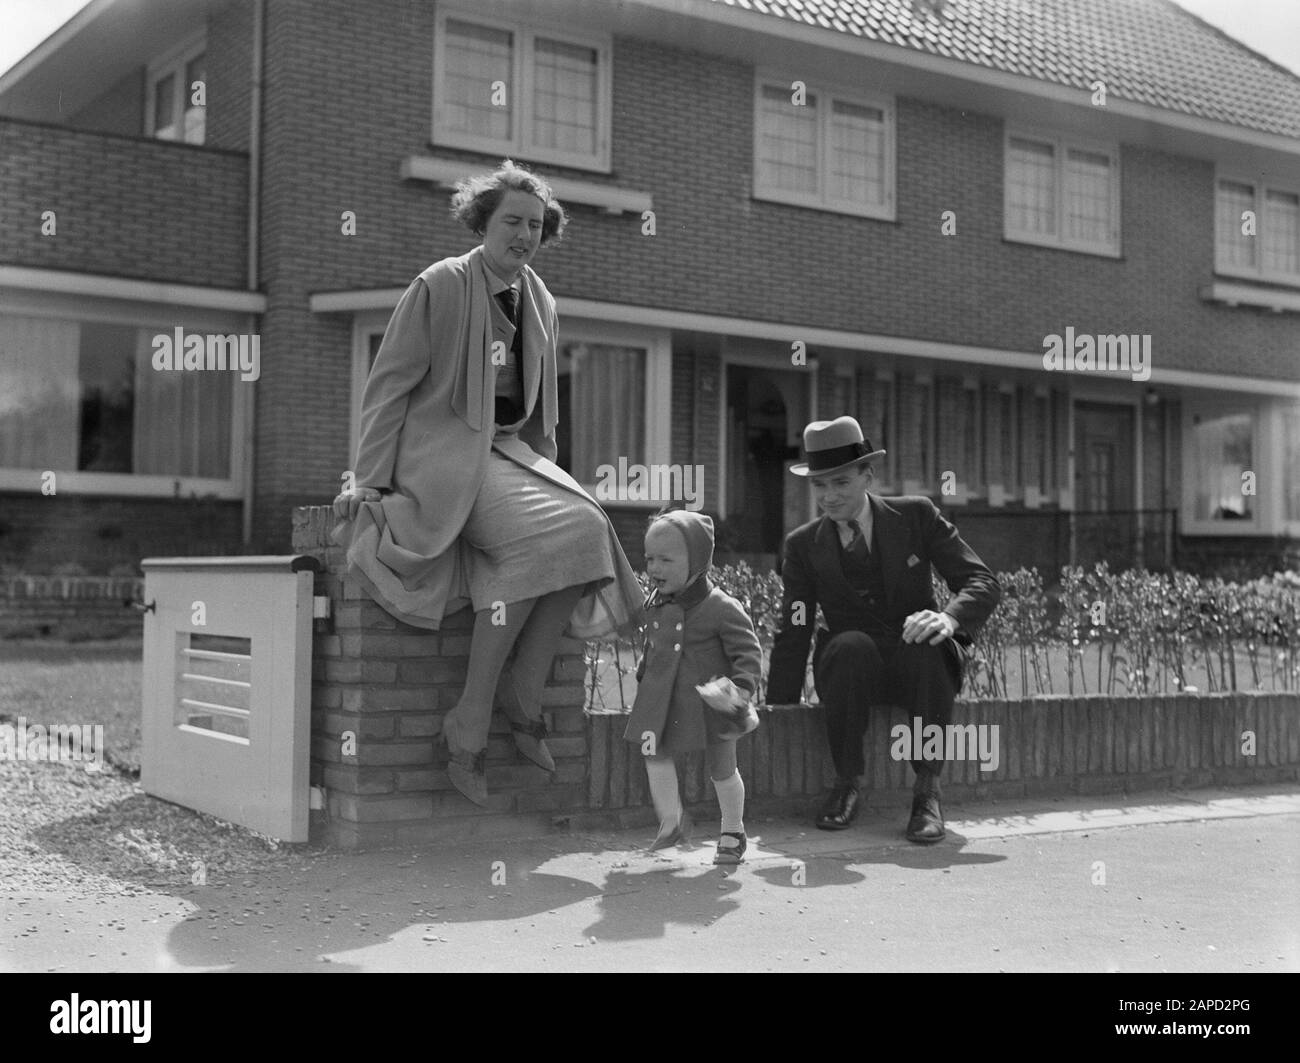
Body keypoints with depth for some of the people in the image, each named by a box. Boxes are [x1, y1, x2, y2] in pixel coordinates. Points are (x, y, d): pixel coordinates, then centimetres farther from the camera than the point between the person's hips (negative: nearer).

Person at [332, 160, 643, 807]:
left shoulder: (538, 300, 16)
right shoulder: (440, 286, -3)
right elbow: (389, 385, -4)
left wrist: (546, 474, 16)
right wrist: (372, 480, -9)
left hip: (509, 449, 7)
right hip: (443, 449, -6)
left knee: (586, 528, -22)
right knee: (541, 538, -30)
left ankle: (522, 700, -13)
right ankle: (470, 726, -23)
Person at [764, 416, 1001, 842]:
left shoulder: (916, 515, -2)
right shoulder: (803, 545, 0)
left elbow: (983, 583, -8)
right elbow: (792, 638, 0)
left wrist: (949, 618, -31)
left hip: (920, 665, 0)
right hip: (851, 668, 0)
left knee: (928, 644, -35)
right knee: (851, 645, -35)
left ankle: (927, 789, -22)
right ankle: (848, 780, -16)